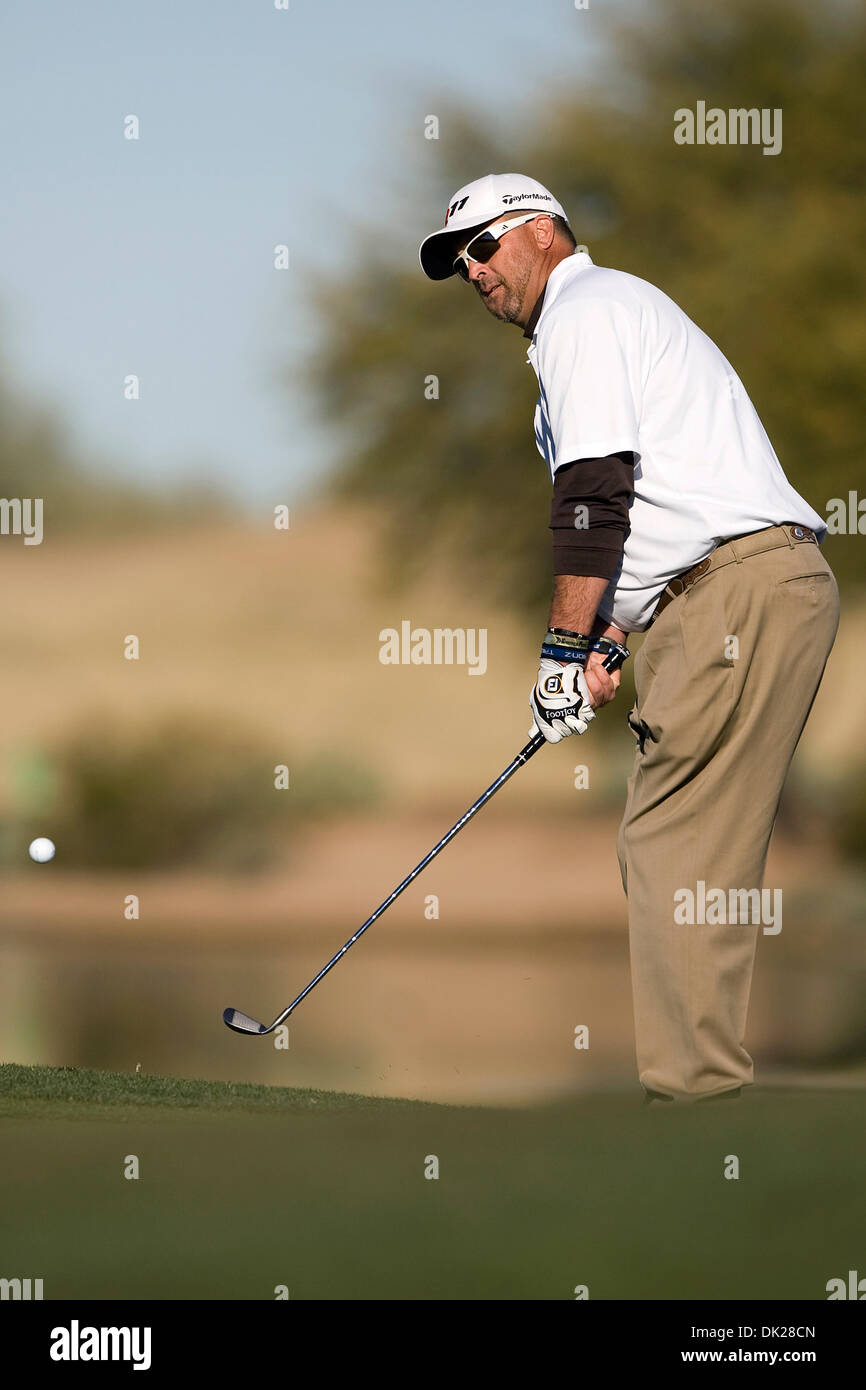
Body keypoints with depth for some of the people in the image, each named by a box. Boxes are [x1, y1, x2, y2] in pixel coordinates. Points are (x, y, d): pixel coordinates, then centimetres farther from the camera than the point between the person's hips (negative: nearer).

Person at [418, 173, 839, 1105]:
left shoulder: (583, 309, -2)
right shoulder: (613, 312, 30)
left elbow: (595, 495, -12)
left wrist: (564, 650, -10)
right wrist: (606, 641, 18)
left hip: (740, 590, -10)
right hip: (766, 584, 10)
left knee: (672, 849, -12)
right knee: (703, 850, 6)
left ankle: (695, 1083, -16)